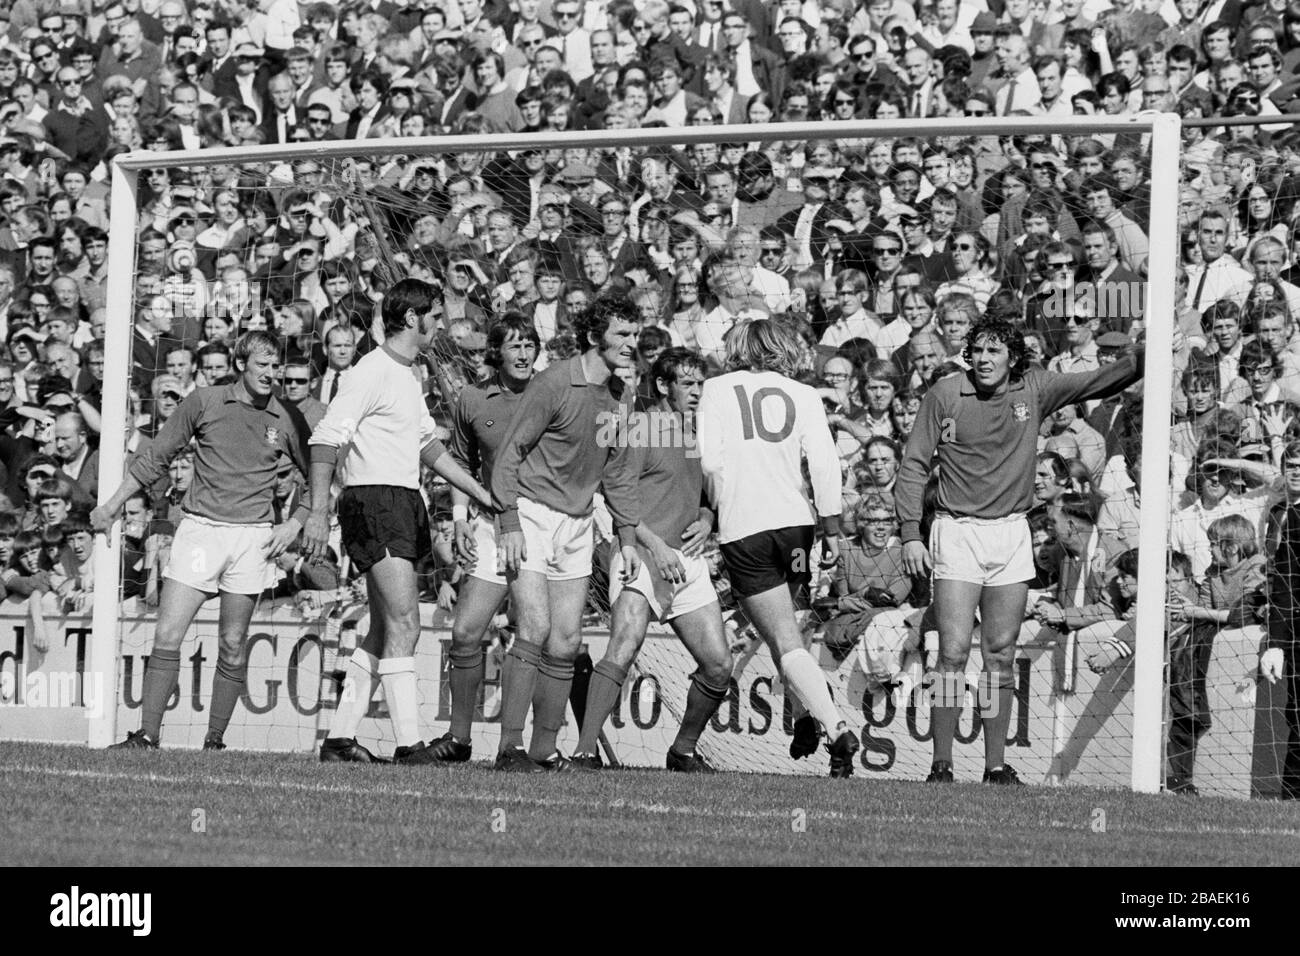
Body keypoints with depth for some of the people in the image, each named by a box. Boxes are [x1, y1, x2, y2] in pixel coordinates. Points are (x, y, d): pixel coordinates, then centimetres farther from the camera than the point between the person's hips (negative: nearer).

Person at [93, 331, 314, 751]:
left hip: (253, 536, 1)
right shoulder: (204, 402, 2)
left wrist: (295, 523, 3)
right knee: (167, 635, -9)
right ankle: (148, 735, -5)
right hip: (199, 528, -1)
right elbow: (156, 456, 9)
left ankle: (214, 740, 11)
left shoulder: (286, 419, 5)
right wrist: (113, 505, 7)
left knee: (233, 646, 2)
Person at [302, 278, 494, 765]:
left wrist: (483, 494, 28)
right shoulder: (372, 372, -12)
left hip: (405, 503, 10)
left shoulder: (411, 374, 18)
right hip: (373, 501, -10)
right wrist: (318, 512, -24)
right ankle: (409, 743, -18)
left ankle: (340, 737, 13)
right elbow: (325, 439, -16)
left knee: (385, 629, 10)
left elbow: (426, 443, 29)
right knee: (404, 621, -15)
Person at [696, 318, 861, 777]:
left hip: (742, 532, -3)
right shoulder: (803, 395, 8)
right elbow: (824, 463, -3)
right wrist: (832, 527, -2)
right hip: (794, 521, 3)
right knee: (783, 631, 25)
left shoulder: (717, 389, 5)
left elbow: (710, 460, -4)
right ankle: (811, 718, 22)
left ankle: (835, 728, -19)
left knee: (787, 644, -6)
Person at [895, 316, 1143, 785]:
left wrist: (1148, 357, -15)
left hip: (1012, 534, 3)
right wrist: (910, 533, -7)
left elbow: (1100, 381, 1)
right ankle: (941, 765, -4)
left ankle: (996, 765, 11)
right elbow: (914, 465, 0)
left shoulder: (1034, 390, 3)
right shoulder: (945, 394, -3)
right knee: (953, 653, -9)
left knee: (1001, 655, 6)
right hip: (957, 532, -3)